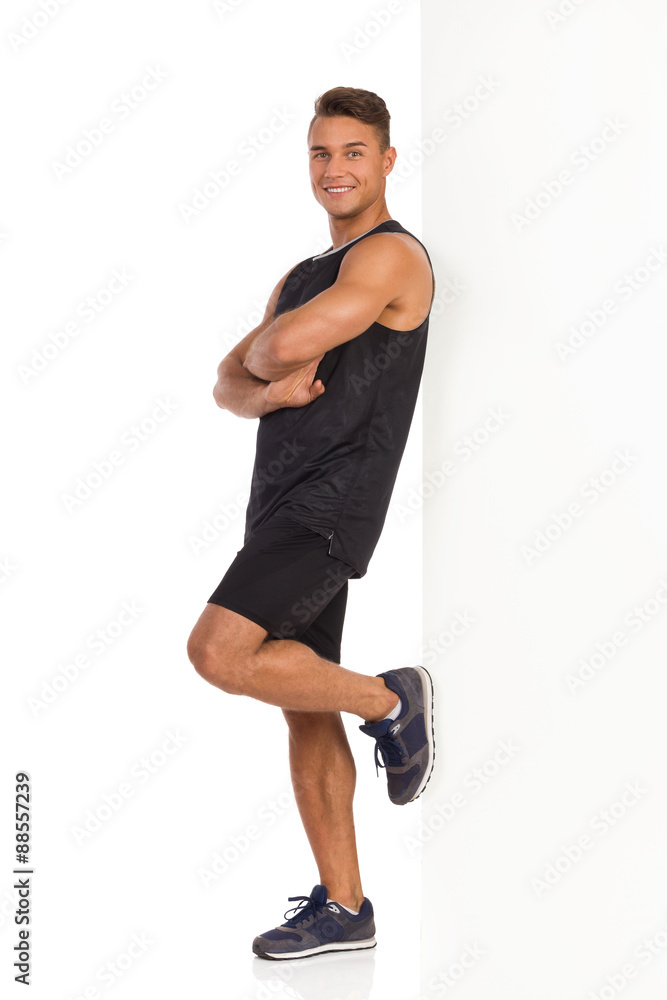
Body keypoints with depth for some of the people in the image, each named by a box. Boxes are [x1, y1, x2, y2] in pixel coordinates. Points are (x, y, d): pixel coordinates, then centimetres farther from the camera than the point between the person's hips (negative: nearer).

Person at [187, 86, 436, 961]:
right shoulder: (301, 277, 22)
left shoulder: (393, 256, -7)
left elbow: (289, 344, -21)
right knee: (306, 713, 9)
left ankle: (389, 700, -3)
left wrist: (267, 351, 3)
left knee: (219, 653, -24)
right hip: (284, 504, 9)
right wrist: (267, 391, -8)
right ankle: (343, 910, 18)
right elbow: (229, 383, 15)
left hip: (331, 502, -9)